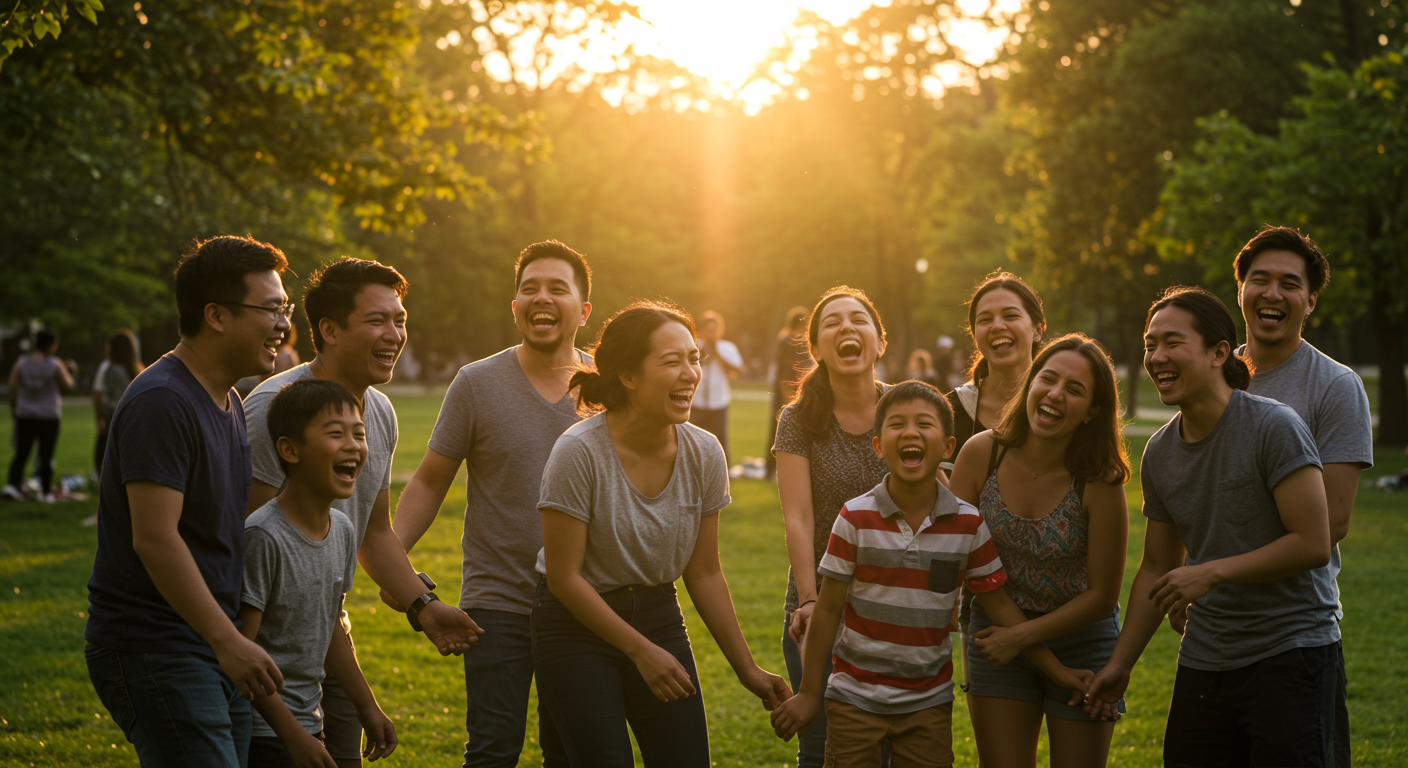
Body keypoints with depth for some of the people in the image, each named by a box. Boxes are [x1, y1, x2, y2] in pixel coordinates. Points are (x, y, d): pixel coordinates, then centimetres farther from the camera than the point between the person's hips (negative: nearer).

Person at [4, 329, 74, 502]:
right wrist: (68, 374, 19)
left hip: (24, 414, 2)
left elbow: (13, 388, 1)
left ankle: (13, 484, -10)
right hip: (49, 415, -2)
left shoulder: (21, 362, 1)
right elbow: (67, 386, -1)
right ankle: (46, 491, 9)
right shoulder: (55, 364, -7)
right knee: (46, 455, 4)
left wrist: (13, 409, 12)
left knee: (21, 453, 6)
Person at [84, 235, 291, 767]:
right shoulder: (161, 403, -16)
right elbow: (154, 539, -22)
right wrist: (228, 640, -23)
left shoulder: (229, 404, 16)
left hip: (215, 650, 9)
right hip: (153, 652, -9)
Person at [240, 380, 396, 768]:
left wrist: (367, 706, 21)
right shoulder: (263, 537, -20)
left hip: (308, 721, 8)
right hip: (262, 733, -7)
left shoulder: (343, 531, 4)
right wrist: (292, 735, -20)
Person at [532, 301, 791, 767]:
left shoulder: (704, 454, -6)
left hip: (659, 618, 5)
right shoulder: (579, 453, -21)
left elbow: (704, 574, 4)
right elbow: (564, 578, -16)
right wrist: (641, 651, -15)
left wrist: (747, 669, 5)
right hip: (576, 625, -4)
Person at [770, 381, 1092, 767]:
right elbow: (828, 609, -5)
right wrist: (808, 692, -1)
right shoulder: (856, 518, -11)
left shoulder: (969, 525, -5)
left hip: (929, 702, 2)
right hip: (856, 697, -2)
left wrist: (1057, 670, 5)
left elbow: (1000, 604, 4)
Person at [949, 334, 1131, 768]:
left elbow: (1102, 595, -14)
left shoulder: (1099, 482, -22)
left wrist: (1022, 636, -15)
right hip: (996, 637, 2)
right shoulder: (982, 453, -15)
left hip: (1081, 639, -2)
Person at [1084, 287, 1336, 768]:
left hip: (1289, 655, -6)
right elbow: (1158, 569, 16)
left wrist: (1213, 573, -17)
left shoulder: (1274, 427, -13)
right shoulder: (1159, 453, 7)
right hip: (1204, 659, 6)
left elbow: (1313, 544, -17)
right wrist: (1120, 664, 13)